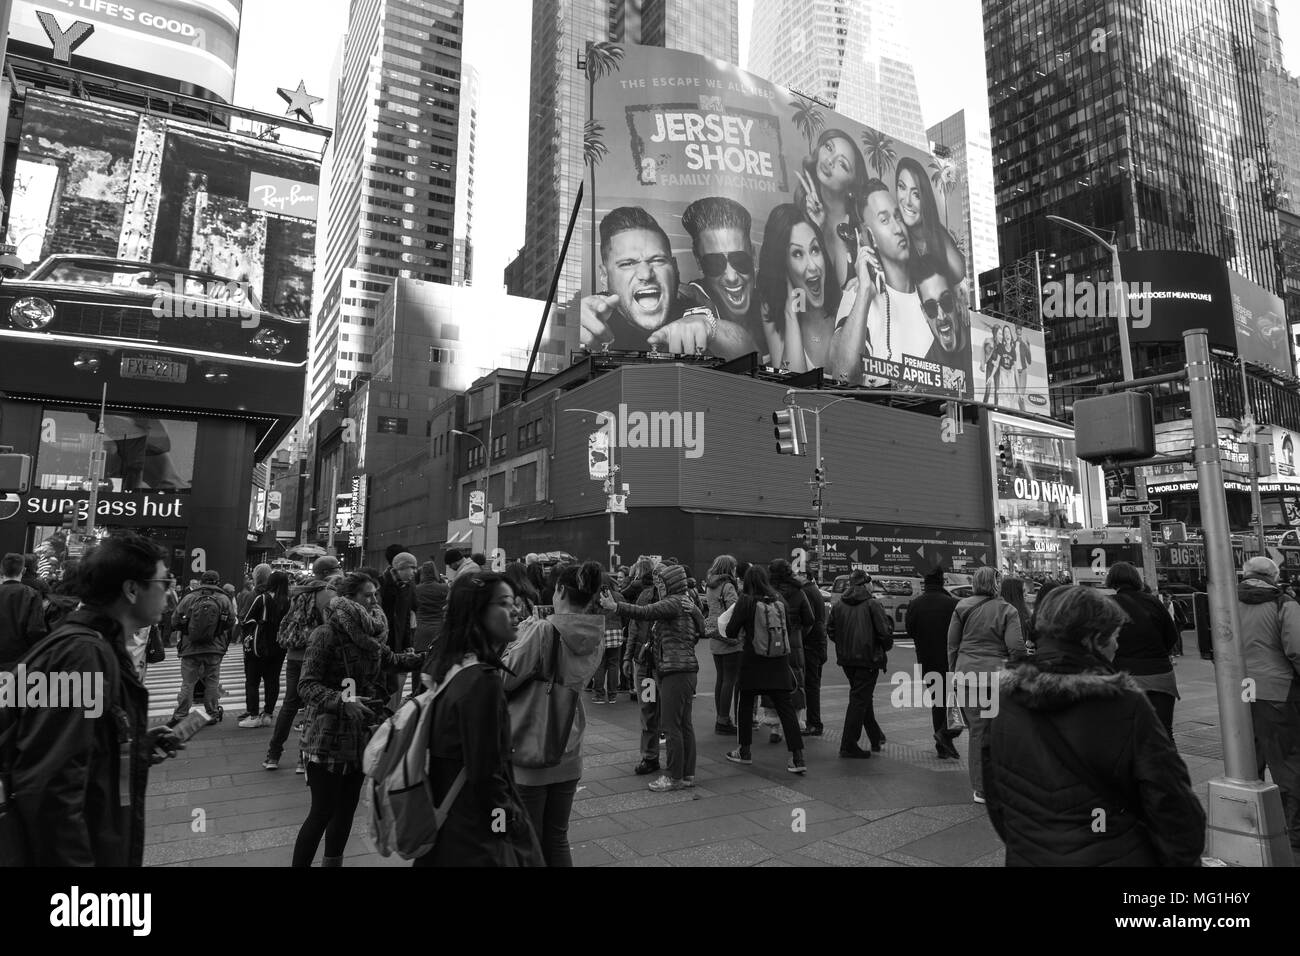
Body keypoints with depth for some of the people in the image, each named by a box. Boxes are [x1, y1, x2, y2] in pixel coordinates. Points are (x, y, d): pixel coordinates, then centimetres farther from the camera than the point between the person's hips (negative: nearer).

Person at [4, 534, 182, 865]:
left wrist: (139, 745, 4)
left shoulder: (101, 647, 8)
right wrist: (74, 860, -24)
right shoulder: (84, 654, -24)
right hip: (83, 851, -10)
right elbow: (48, 788, -28)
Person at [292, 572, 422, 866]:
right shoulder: (327, 633, -17)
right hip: (329, 737, -7)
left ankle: (333, 862, 33)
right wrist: (343, 701, -33)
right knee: (322, 812, -1)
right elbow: (307, 685, -19)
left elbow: (389, 660, 20)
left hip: (362, 736, 7)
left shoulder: (369, 632, 3)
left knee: (347, 808, 17)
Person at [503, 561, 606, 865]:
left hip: (529, 752, -5)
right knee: (557, 840, 19)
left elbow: (504, 680, -14)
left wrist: (524, 632, -3)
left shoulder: (543, 630, -21)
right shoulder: (596, 638, -2)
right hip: (568, 755, 5)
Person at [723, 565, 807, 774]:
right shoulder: (779, 601, 3)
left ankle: (744, 751, 24)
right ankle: (797, 757, 1)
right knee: (786, 708, 4)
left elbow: (731, 631, -8)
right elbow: (789, 630, 10)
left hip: (753, 662, -3)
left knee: (745, 705, 14)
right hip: (779, 663, 3)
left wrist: (742, 635, 14)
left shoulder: (746, 602, -8)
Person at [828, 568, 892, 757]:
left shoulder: (838, 605, 4)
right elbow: (884, 632, -16)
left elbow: (830, 631, 6)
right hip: (868, 658, -6)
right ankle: (848, 745, 2)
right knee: (859, 699, 0)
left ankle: (876, 737, 34)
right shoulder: (873, 604, -11)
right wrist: (885, 646, 4)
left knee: (862, 697, 21)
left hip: (846, 659, 6)